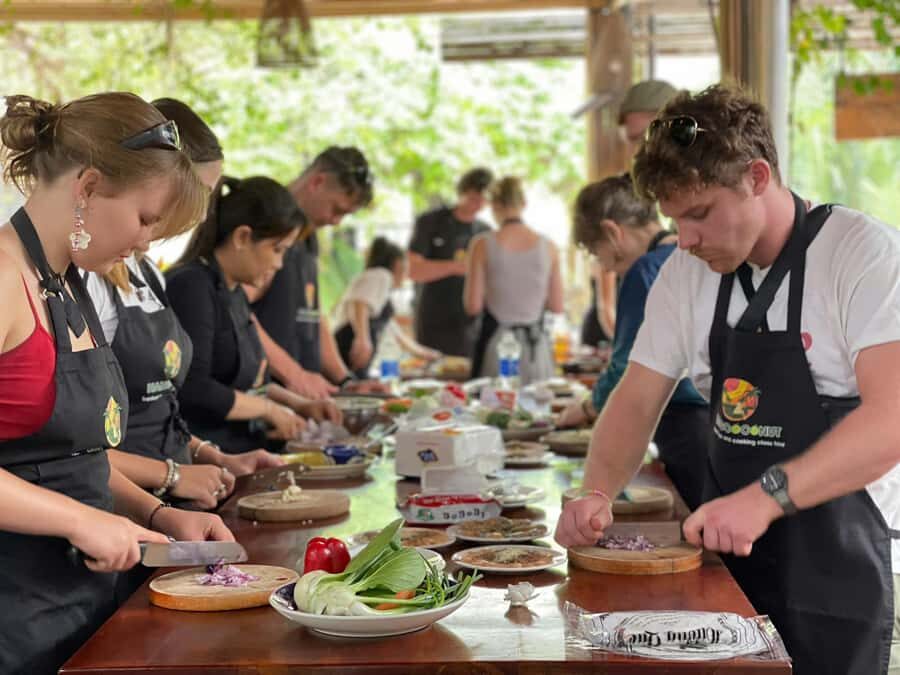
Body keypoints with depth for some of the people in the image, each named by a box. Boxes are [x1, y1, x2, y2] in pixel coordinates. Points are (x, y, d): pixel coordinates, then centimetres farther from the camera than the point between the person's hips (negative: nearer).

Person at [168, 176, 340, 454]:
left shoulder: (234, 292, 16)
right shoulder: (190, 286, -13)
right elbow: (192, 390, -21)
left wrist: (299, 405, 14)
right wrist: (268, 408, -9)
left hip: (241, 456, 9)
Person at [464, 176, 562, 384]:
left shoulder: (483, 244, -6)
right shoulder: (548, 246, -1)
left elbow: (473, 306, -7)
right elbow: (557, 306, 3)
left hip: (496, 343, -2)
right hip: (536, 345, 2)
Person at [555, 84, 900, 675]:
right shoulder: (687, 272, 4)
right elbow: (637, 402, 7)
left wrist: (767, 496, -34)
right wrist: (598, 495, -11)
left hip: (833, 567, -5)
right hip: (728, 558, 5)